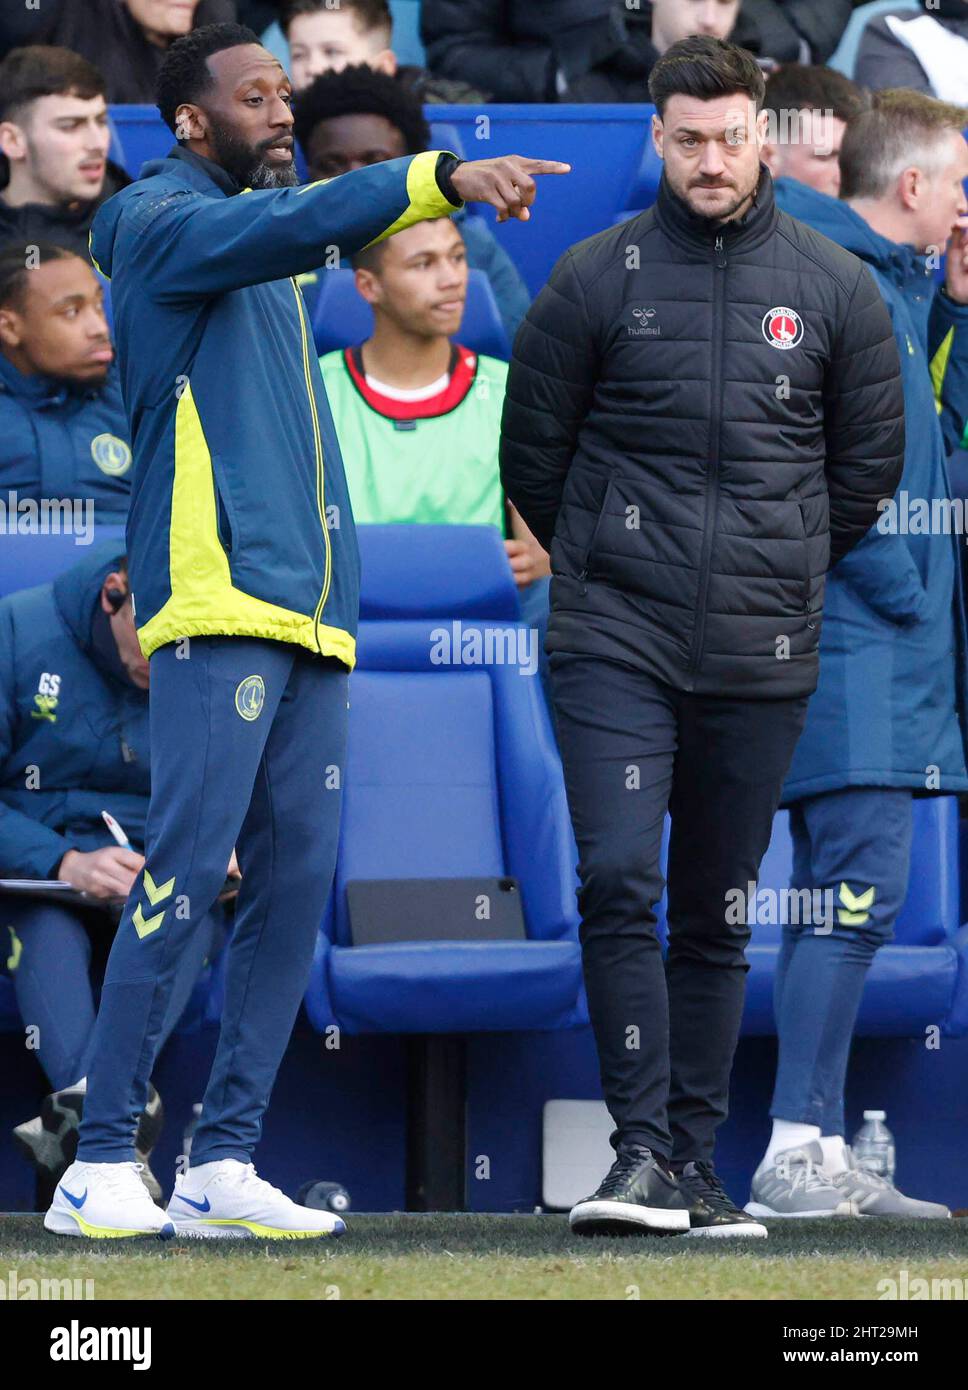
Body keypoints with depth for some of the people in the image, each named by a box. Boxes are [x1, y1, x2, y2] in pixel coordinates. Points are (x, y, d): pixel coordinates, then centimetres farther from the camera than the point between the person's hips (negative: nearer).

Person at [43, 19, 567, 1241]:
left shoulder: (254, 241, 25)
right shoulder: (163, 222, -3)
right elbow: (294, 224, -22)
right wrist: (442, 178, -30)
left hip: (309, 611, 9)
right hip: (218, 602, -9)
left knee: (296, 878, 2)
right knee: (188, 864, -15)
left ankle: (223, 1164, 3)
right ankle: (99, 1164, -15)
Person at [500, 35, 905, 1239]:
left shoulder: (833, 289, 5)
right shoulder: (595, 280, 0)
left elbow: (870, 460, 15)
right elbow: (531, 452, 9)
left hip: (761, 658, 2)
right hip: (614, 646, -2)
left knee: (718, 916, 7)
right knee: (619, 884, -15)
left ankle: (695, 1165, 13)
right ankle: (641, 1150, -14)